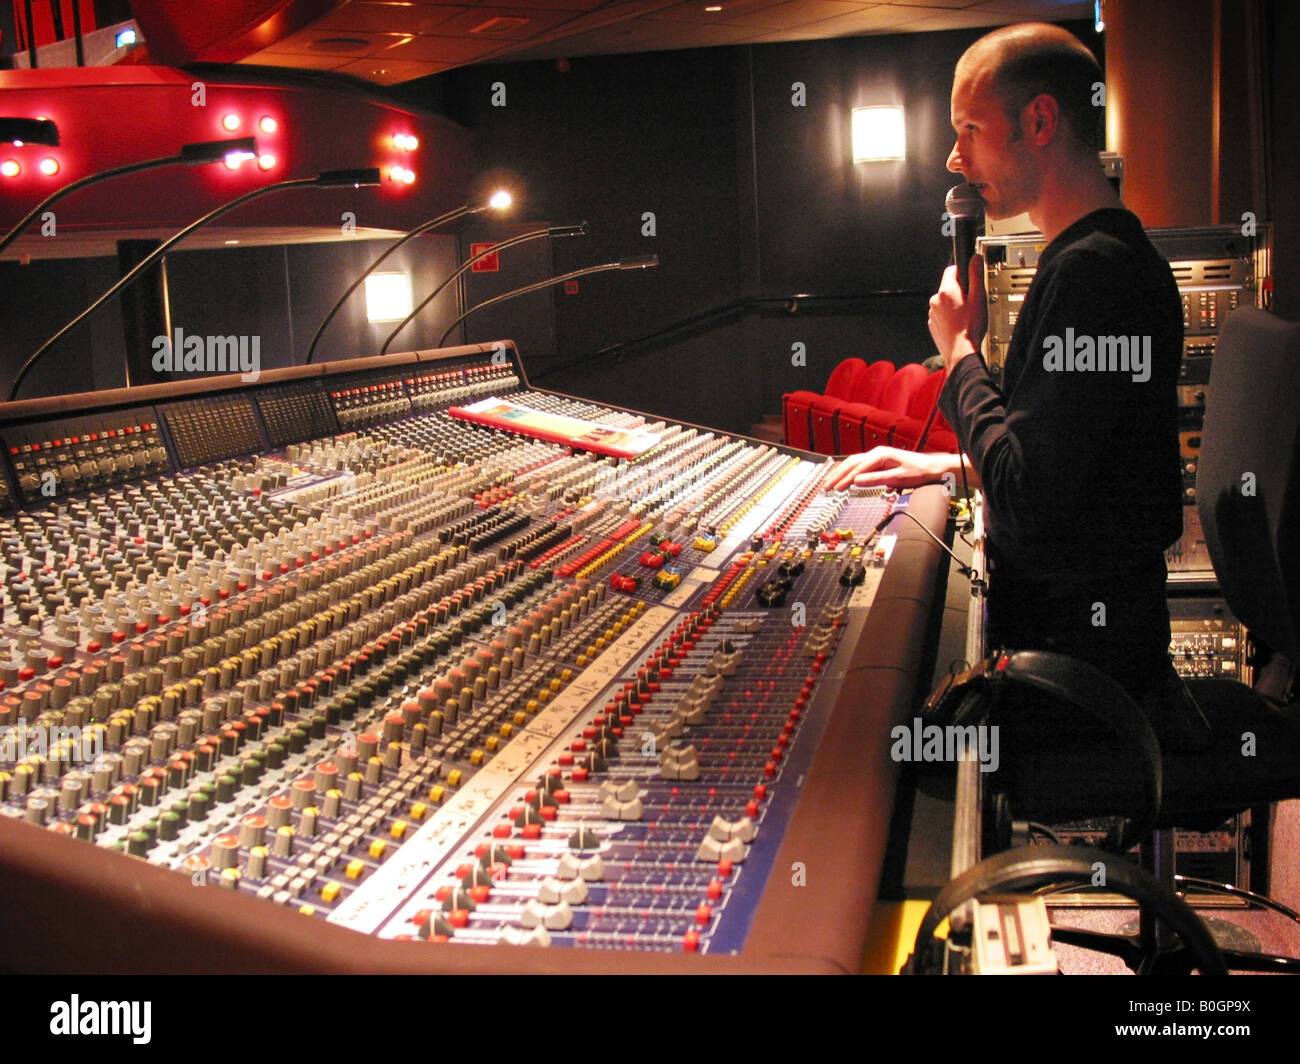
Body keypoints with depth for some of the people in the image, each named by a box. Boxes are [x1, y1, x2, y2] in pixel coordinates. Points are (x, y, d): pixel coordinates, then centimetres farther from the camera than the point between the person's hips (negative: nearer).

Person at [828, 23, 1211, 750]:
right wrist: (951, 467, 11)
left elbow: (1029, 503, -24)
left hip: (1072, 637, -9)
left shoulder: (1091, 268, -21)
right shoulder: (1116, 254, 13)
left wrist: (961, 351, -12)